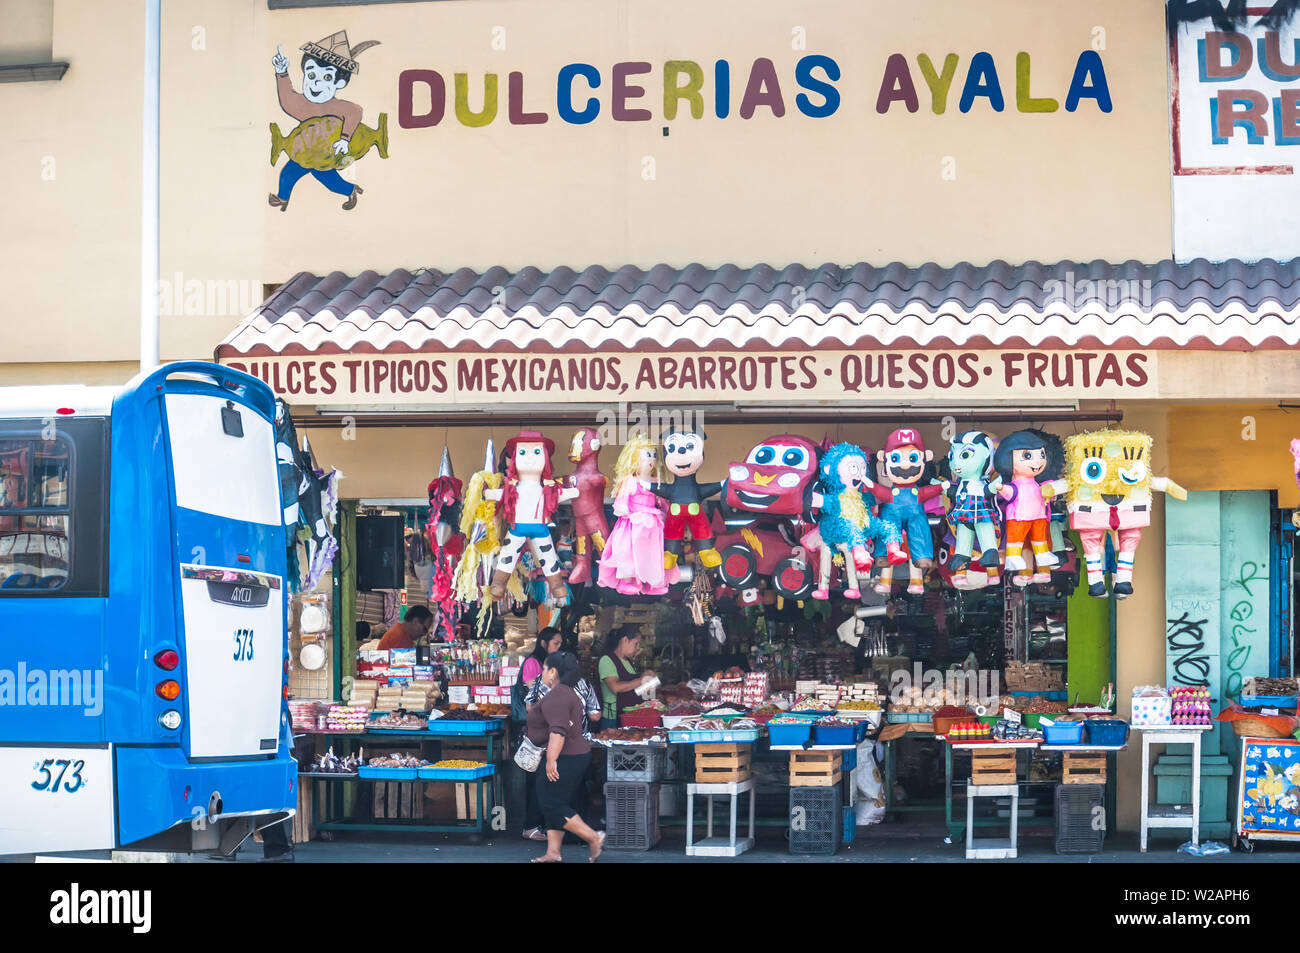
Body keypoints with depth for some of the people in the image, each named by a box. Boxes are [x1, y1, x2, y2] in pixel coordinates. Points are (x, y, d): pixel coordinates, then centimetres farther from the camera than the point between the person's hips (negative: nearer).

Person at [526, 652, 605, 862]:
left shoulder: (556, 697, -18)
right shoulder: (569, 692, 16)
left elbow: (558, 731, -28)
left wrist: (551, 759, -29)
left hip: (564, 758, -11)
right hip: (577, 754, 11)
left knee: (553, 806, -7)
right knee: (553, 806, 13)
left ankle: (594, 838, -8)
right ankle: (553, 853, 13)